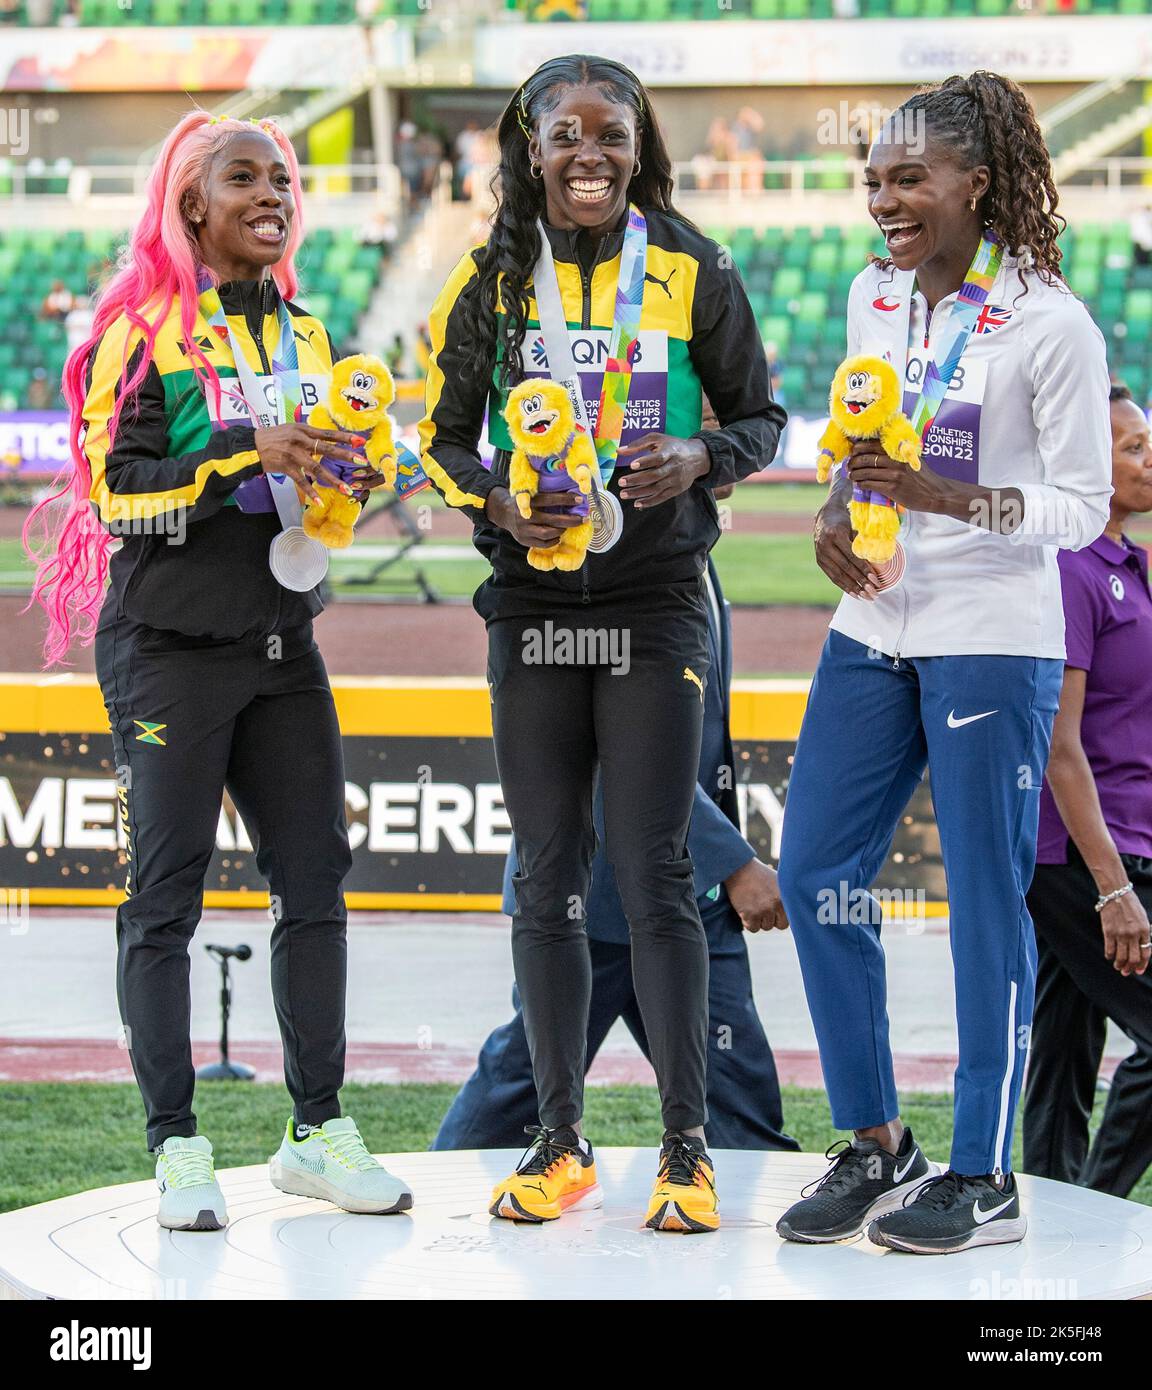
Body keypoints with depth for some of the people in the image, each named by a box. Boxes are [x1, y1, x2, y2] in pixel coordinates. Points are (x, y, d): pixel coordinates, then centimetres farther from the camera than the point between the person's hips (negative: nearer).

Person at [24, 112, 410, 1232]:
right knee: (166, 895, -3)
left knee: (315, 880, 5)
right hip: (170, 644, -6)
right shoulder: (144, 330, -5)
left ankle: (317, 1130, 14)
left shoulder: (304, 334, 15)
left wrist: (354, 472, 2)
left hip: (282, 641, 6)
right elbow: (119, 489, -12)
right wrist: (244, 456, -21)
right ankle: (177, 1149, 1)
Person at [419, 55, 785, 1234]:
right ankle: (560, 1141, 15)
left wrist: (699, 459, -15)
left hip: (655, 602, -2)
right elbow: (441, 438, 10)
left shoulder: (690, 274, -1)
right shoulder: (491, 281, 4)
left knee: (655, 876, -6)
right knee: (547, 879, 6)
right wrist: (499, 505, -11)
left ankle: (686, 1148, 2)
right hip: (532, 603, 2)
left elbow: (760, 417, 7)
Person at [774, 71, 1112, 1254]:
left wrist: (946, 495, -23)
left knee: (985, 901, -1)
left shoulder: (1049, 325, -11)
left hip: (994, 643, -7)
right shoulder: (874, 298, 8)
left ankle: (983, 1178, 10)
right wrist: (835, 517, 1)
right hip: (875, 628, 7)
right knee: (814, 875, 5)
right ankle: (875, 1148, 19)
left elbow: (1083, 506, -11)